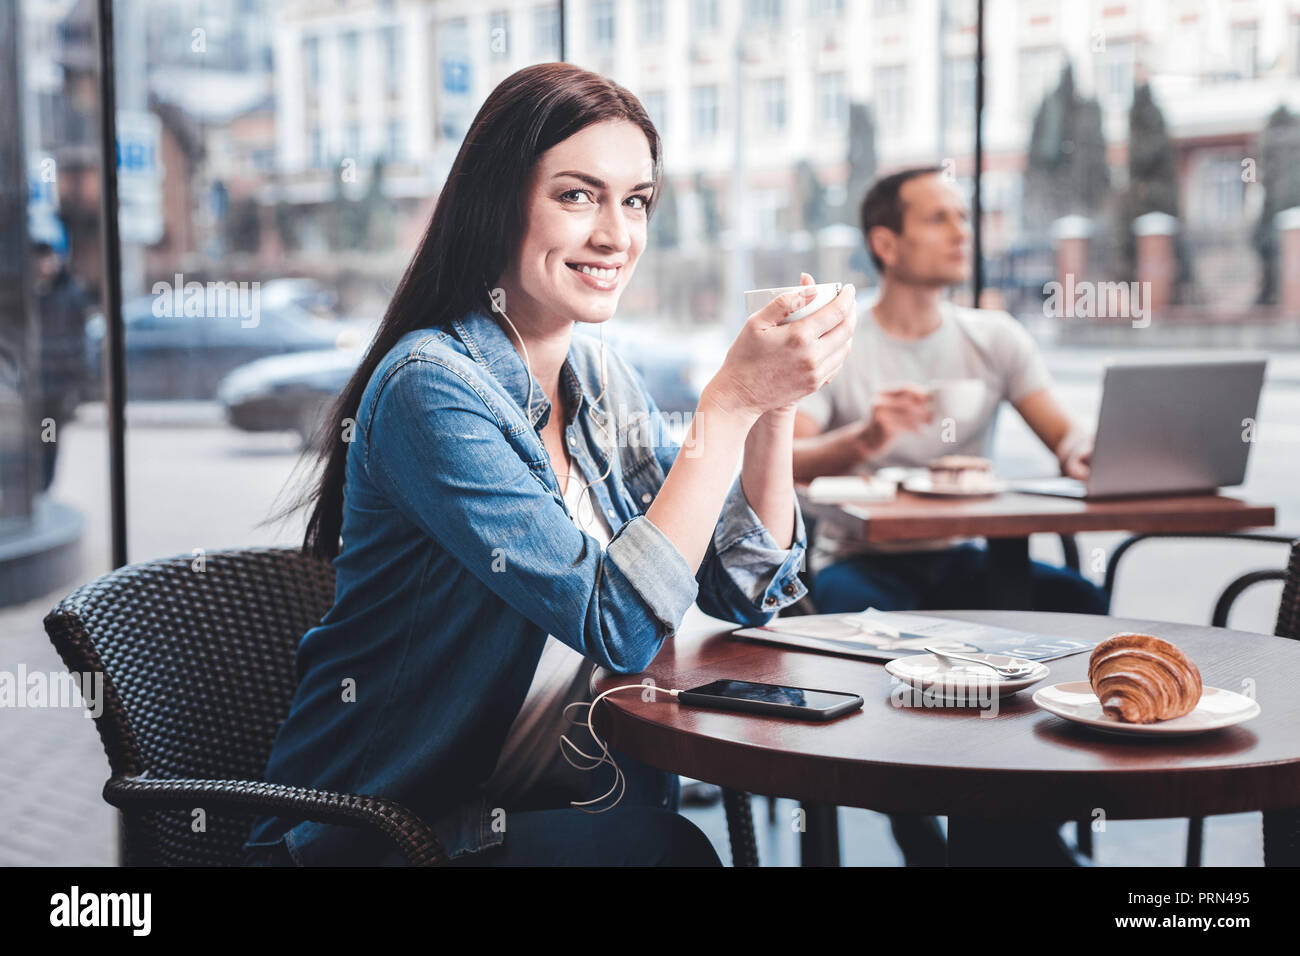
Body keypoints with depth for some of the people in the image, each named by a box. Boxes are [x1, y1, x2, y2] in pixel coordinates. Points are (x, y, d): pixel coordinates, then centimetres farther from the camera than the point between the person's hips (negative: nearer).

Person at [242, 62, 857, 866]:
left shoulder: (602, 381, 7)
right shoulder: (431, 386, -18)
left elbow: (748, 590, 6)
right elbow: (618, 625, -23)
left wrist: (776, 402, -7)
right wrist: (731, 400, -24)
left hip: (558, 810, 7)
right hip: (387, 837, -7)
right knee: (673, 846, -30)